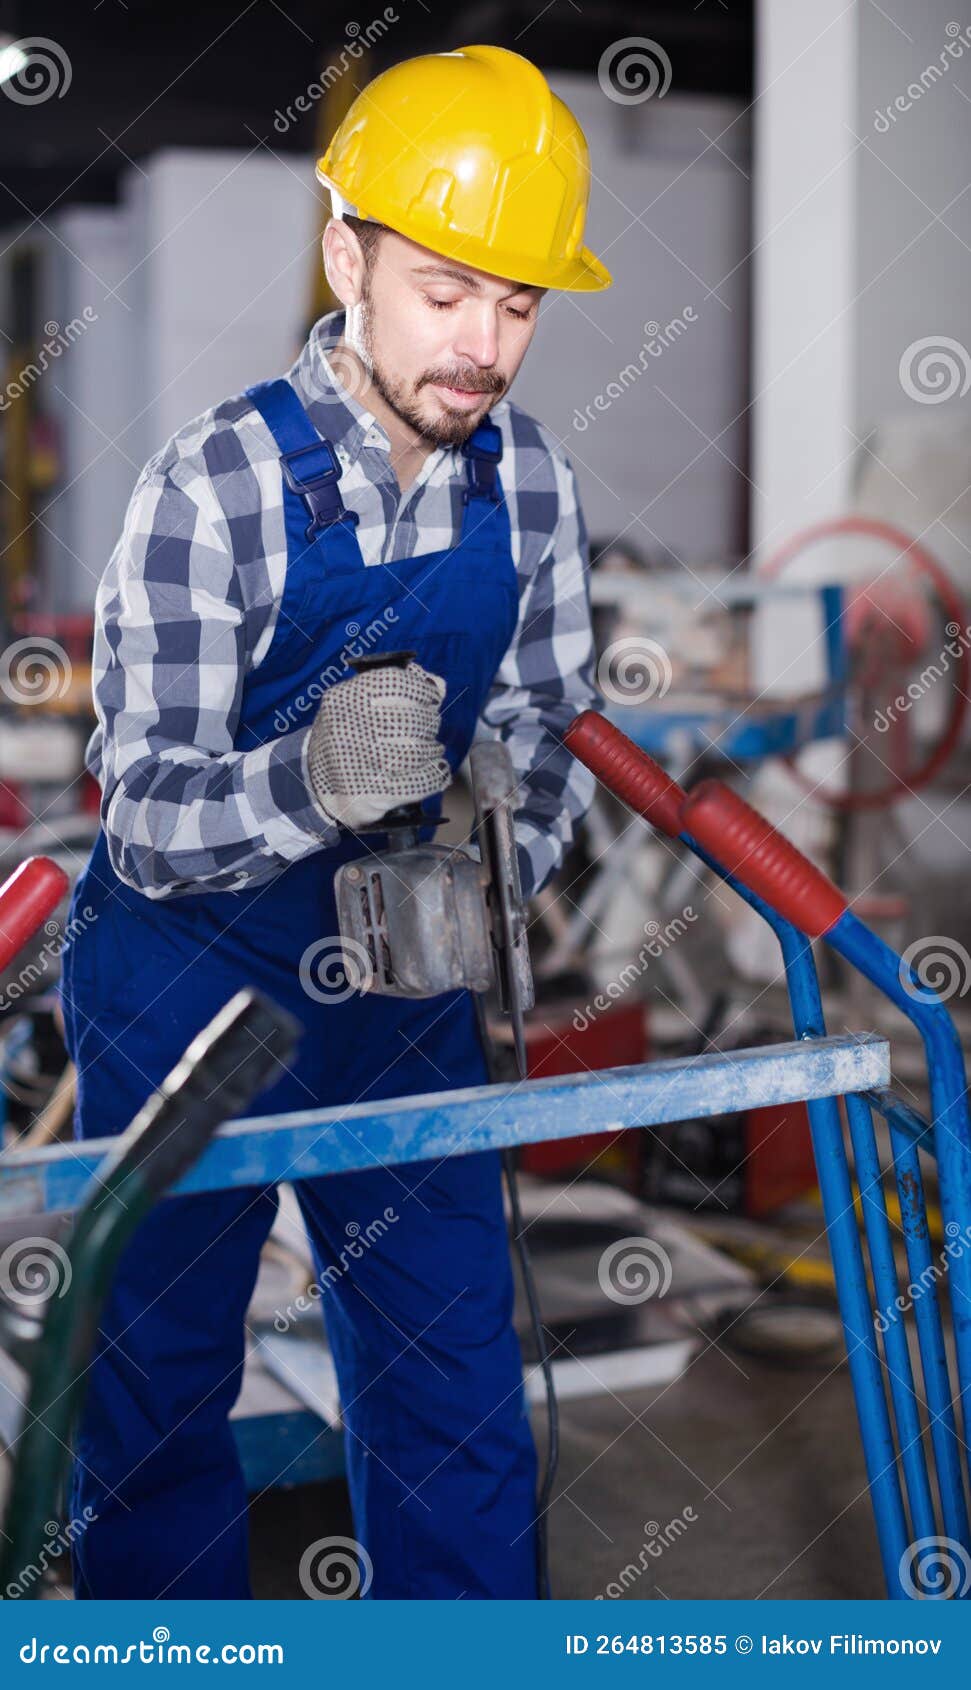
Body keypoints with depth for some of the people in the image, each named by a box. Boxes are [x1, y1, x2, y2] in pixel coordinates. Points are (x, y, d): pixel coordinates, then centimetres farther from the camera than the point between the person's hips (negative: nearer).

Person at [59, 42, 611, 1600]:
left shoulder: (532, 480, -7)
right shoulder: (214, 486, -21)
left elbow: (550, 733, 5)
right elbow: (141, 820, -23)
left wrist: (496, 870, -16)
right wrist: (306, 783, -43)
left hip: (406, 968, 4)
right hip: (190, 969, -3)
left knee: (458, 1384, 8)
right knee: (156, 1385, 9)